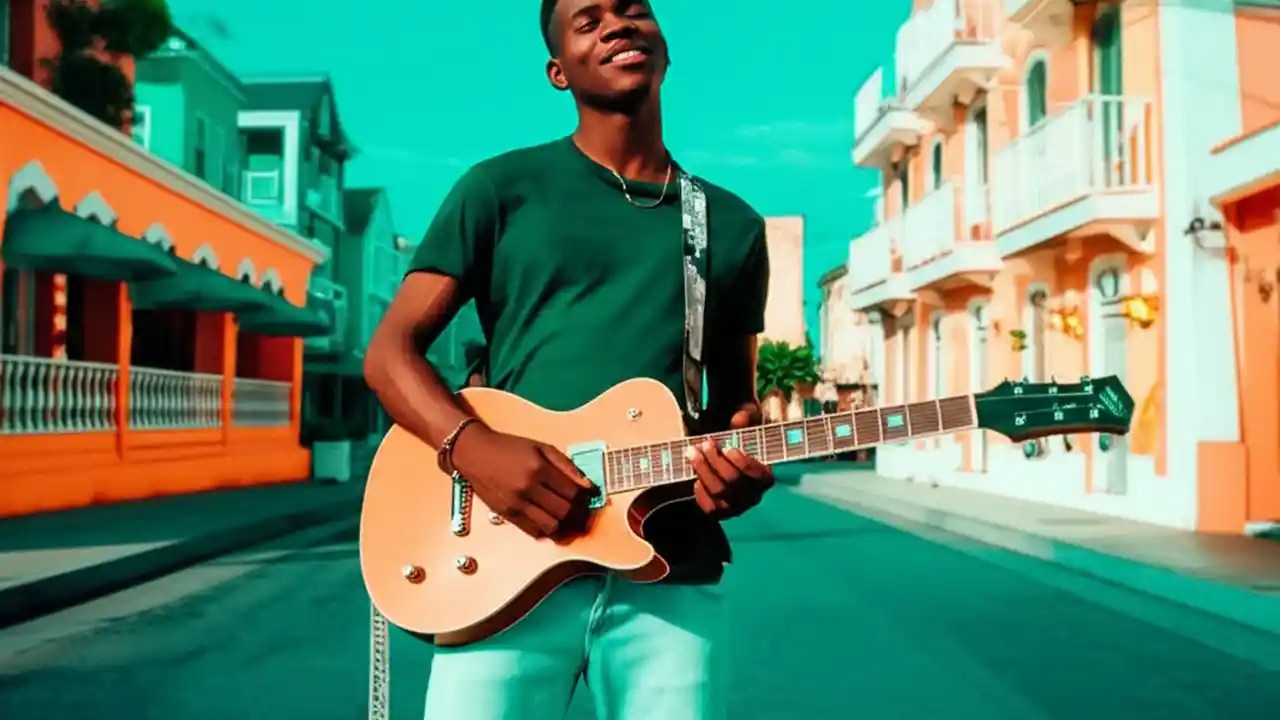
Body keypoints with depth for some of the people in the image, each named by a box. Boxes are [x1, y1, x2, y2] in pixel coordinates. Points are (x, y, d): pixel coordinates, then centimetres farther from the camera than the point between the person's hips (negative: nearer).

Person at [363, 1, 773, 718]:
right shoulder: (503, 187, 5)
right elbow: (390, 350, 3)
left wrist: (743, 464, -4)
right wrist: (473, 445, -15)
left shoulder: (734, 225, 15)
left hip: (673, 577, 3)